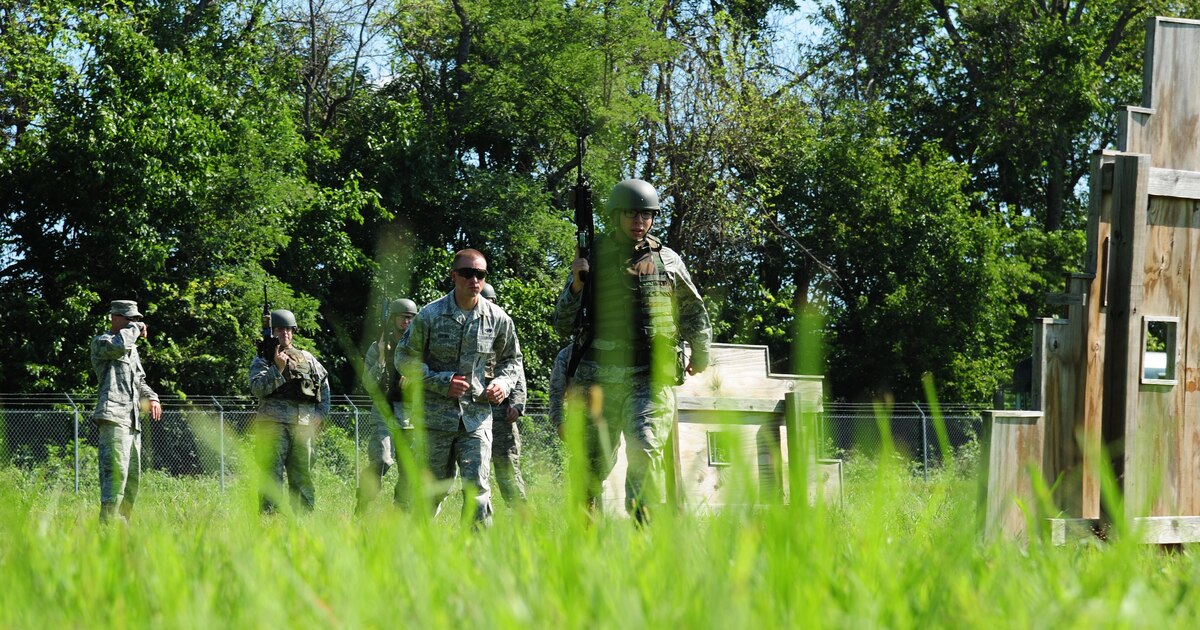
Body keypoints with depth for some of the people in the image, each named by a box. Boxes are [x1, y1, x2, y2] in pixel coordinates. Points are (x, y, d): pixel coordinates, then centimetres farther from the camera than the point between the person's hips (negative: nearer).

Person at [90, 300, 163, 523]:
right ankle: (108, 524, -22)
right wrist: (135, 329, -7)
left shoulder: (132, 348, 25)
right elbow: (118, 346, -24)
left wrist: (152, 398, 11)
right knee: (116, 472, -18)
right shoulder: (101, 342, 0)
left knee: (133, 477, 9)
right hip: (114, 417, -9)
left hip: (133, 421, 9)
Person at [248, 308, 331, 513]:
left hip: (303, 425, 4)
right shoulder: (262, 360, 6)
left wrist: (321, 413, 16)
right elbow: (257, 388, -9)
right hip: (273, 424, -4)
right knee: (272, 473, -9)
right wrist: (277, 368, -18)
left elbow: (324, 382, 26)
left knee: (303, 474, 5)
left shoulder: (306, 358, 18)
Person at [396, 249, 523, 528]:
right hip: (436, 414, -1)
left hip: (477, 416, 1)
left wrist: (504, 382, -3)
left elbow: (512, 359, 19)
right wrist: (441, 382, -11)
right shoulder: (430, 315, -5)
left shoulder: (498, 319, 3)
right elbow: (405, 359, 1)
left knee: (477, 488, -10)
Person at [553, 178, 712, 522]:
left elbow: (694, 311, 23)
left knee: (646, 452, -18)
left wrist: (701, 353, 22)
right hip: (600, 378, 1)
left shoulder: (668, 260, 8)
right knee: (594, 461, 7)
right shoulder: (593, 259, 5)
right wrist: (576, 284, -11)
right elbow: (563, 324, 4)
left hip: (650, 380, -1)